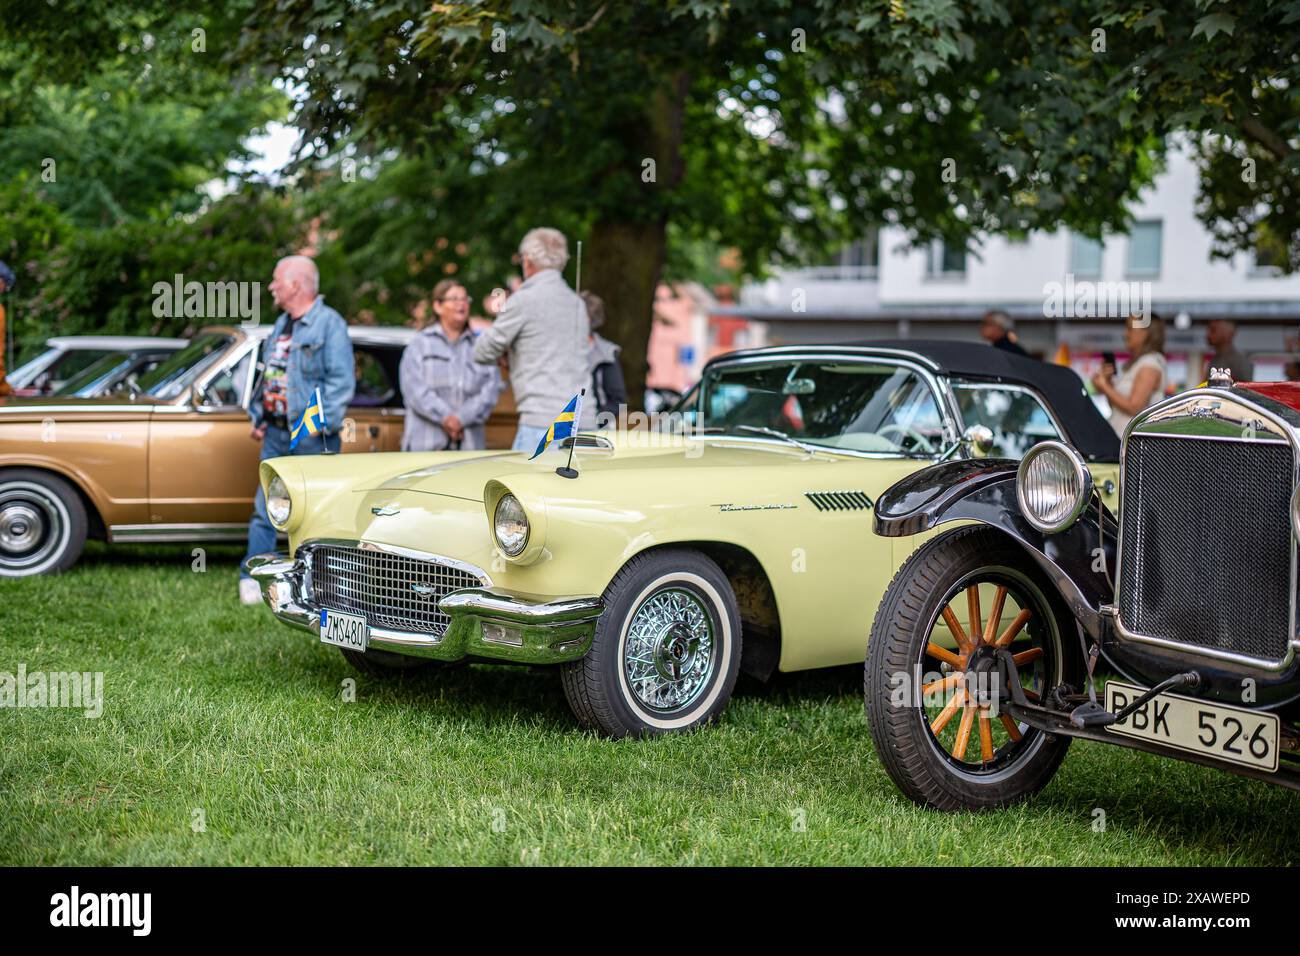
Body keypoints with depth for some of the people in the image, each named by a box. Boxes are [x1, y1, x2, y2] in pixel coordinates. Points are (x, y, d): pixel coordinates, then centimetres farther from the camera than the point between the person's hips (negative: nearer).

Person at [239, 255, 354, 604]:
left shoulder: (329, 323, -9)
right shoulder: (281, 325, 16)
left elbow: (341, 380, -15)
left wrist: (322, 423, -20)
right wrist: (258, 418, 13)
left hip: (311, 436, -7)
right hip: (276, 433, 7)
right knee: (265, 508, 6)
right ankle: (252, 576, 11)